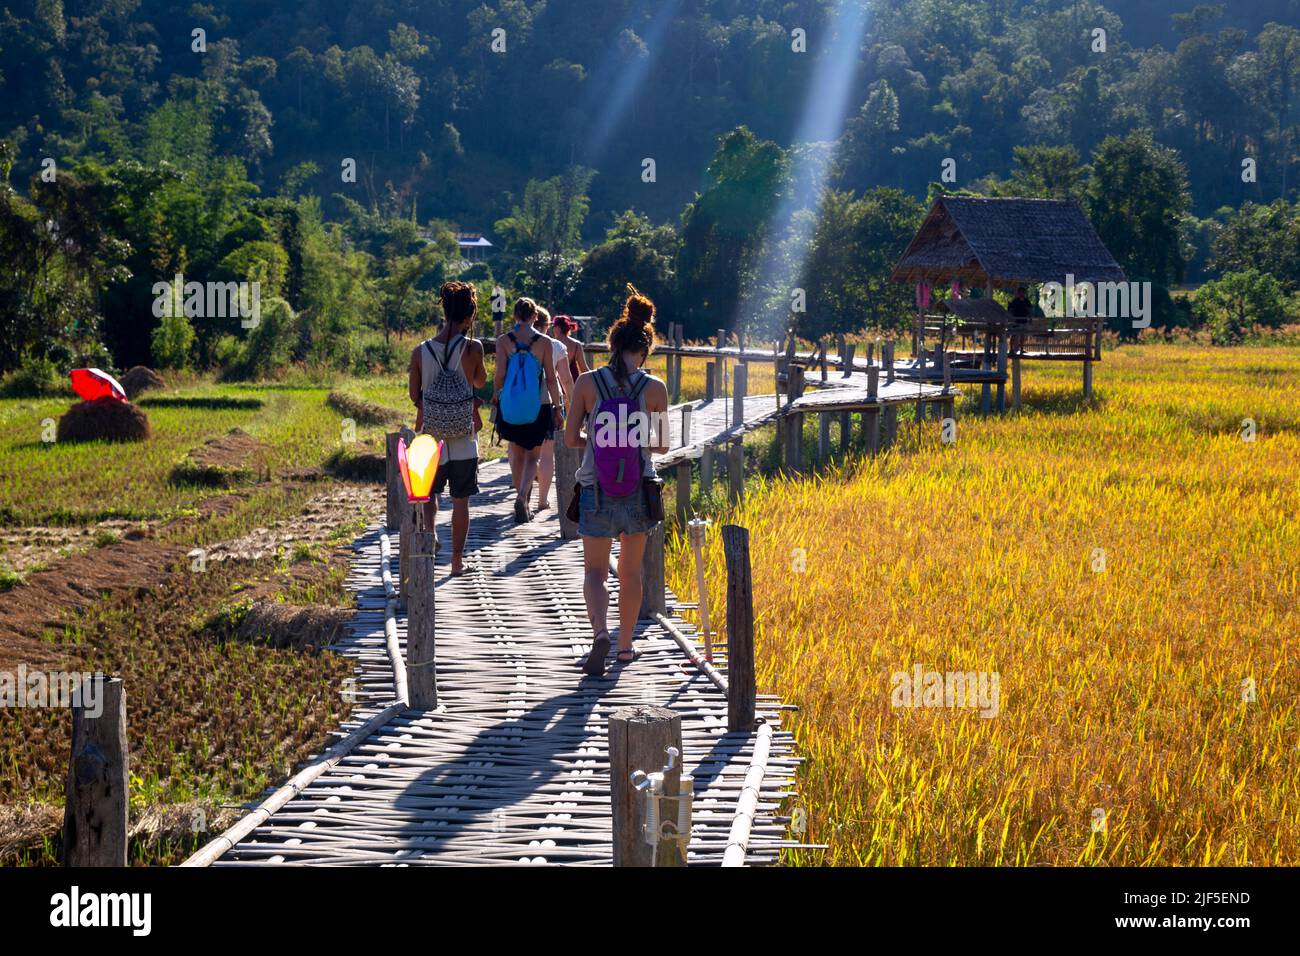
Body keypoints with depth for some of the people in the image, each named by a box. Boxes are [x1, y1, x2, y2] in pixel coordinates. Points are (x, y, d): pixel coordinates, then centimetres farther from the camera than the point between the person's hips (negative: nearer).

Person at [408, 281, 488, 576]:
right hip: (464, 439, -1)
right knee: (461, 501, 10)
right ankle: (457, 560, 15)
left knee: (428, 496, 17)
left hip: (431, 437, 1)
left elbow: (414, 394, 2)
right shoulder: (472, 348, -14)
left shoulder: (420, 352, -7)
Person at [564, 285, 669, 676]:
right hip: (638, 489, 1)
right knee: (631, 571, 17)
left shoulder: (587, 382, -6)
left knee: (594, 569, 7)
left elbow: (570, 438, -4)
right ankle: (626, 645, 25)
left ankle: (600, 632, -18)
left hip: (596, 488, -1)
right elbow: (662, 444, -1)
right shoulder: (654, 387, -6)